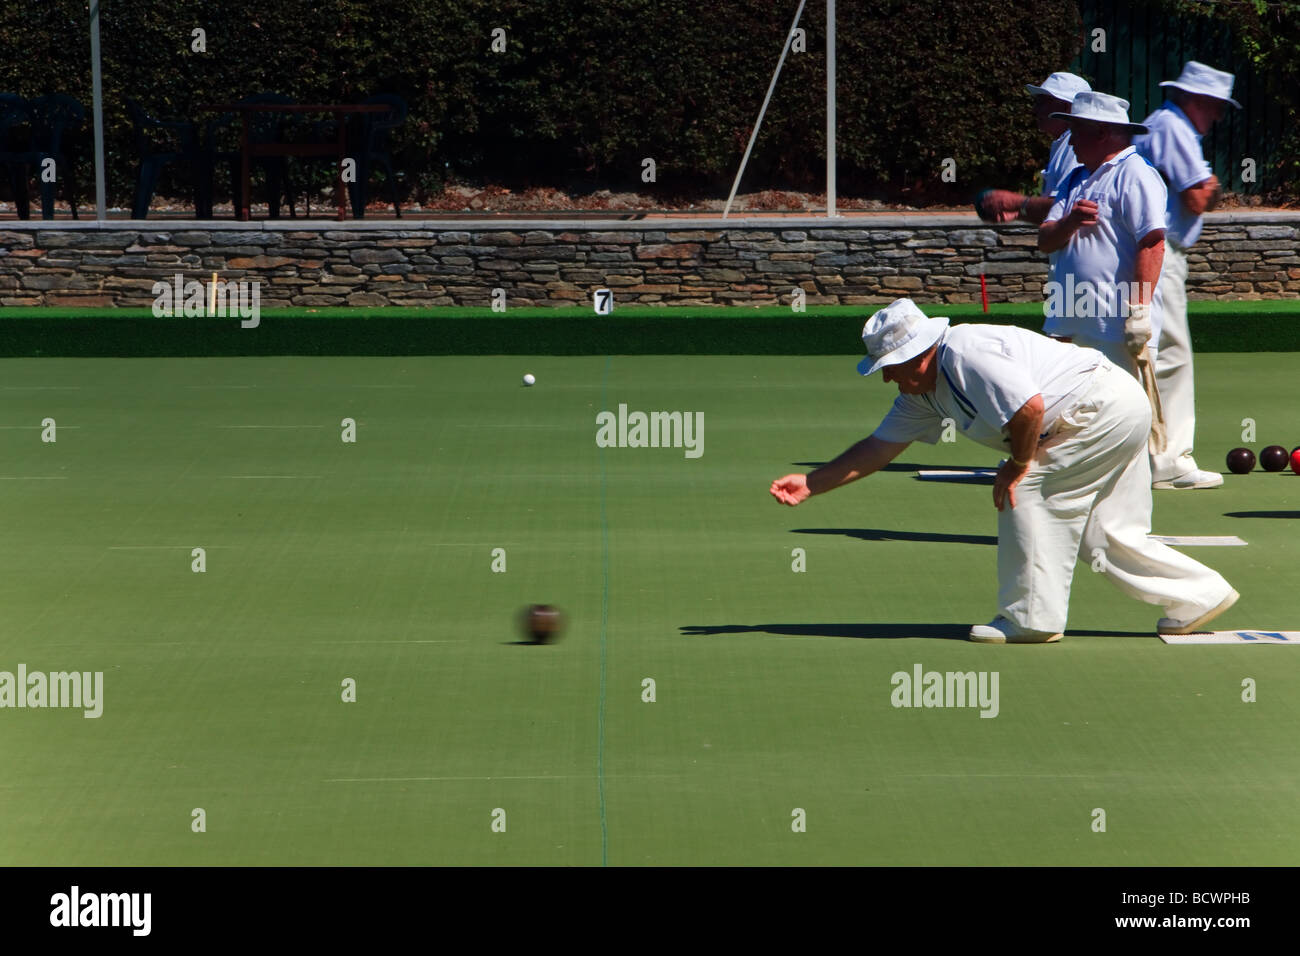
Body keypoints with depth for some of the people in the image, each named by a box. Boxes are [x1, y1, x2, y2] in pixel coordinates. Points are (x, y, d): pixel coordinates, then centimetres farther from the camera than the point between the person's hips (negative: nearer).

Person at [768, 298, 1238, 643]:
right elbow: (880, 446, 14)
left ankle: (1032, 615, -8)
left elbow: (1030, 406, -29)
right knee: (1105, 537, 10)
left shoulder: (964, 352, -23)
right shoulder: (923, 392, 9)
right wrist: (810, 484, 12)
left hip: (1105, 406, -10)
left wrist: (1018, 465, -14)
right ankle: (1201, 595, 19)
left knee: (1028, 493, -11)